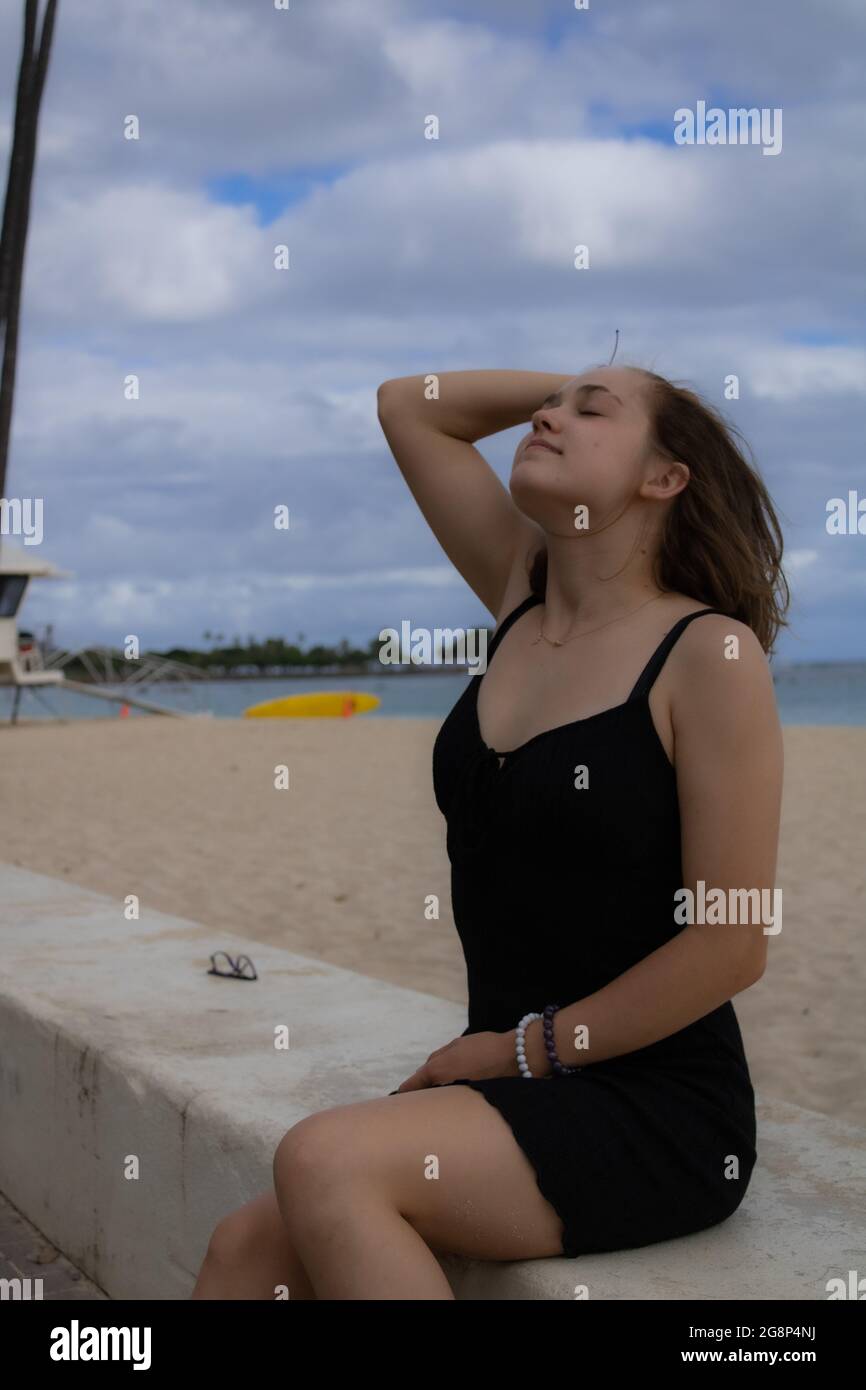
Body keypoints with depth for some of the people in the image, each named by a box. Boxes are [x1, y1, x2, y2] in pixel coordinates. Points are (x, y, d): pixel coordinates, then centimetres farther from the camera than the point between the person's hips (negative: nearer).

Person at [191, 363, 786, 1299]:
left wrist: (528, 1047, -9)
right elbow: (407, 406, 16)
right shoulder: (521, 597, 8)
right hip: (521, 1088, 6)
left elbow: (731, 947, -14)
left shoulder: (711, 653, -11)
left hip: (659, 1116, -6)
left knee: (325, 1161, -26)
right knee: (247, 1247, -11)